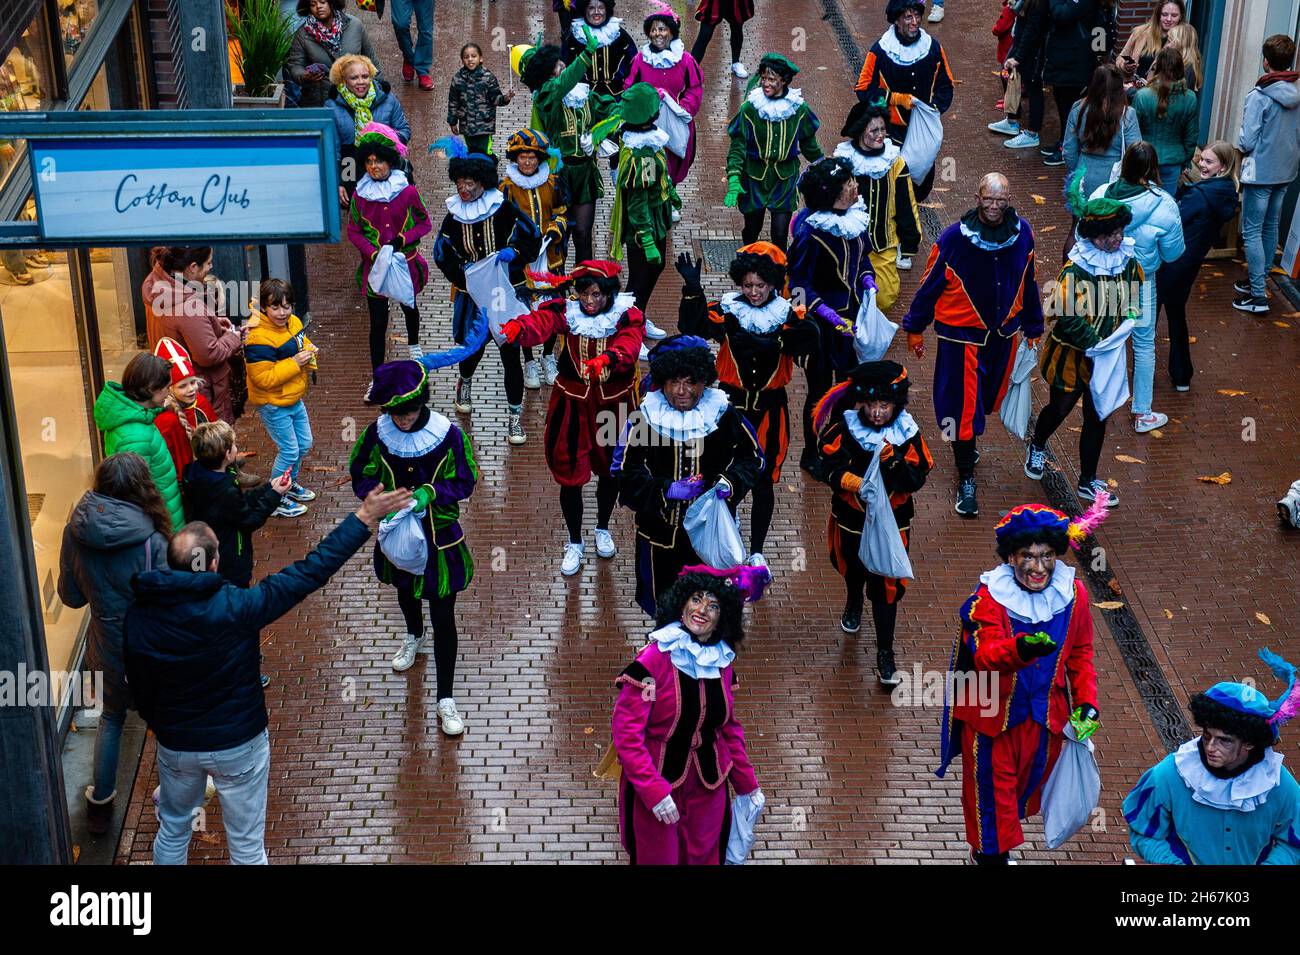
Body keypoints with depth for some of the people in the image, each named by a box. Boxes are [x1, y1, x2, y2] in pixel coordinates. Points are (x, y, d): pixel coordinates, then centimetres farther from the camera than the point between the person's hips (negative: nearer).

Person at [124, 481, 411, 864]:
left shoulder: (138, 617, -16)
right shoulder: (233, 607, -29)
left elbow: (139, 689, -1)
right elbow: (307, 574, -27)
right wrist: (363, 519, -23)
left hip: (175, 745, 4)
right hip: (238, 745, -4)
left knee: (172, 832, 26)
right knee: (247, 845, 15)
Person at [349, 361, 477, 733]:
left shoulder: (447, 434, -22)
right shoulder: (377, 434, -16)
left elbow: (464, 482, -13)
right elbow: (361, 476, -5)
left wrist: (429, 494, -30)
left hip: (439, 537, -3)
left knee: (444, 617, -1)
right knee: (405, 590, 32)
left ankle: (445, 700, 10)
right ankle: (413, 636, 66)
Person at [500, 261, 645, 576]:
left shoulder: (626, 316, -14)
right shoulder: (567, 311, -13)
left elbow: (629, 344, -35)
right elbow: (540, 322, -34)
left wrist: (608, 358, -57)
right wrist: (517, 328, -58)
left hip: (613, 403, 0)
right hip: (573, 403, 0)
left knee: (609, 470, 19)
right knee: (570, 474, 5)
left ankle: (603, 529, 46)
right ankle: (575, 543, 26)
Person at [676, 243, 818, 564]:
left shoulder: (787, 315, -4)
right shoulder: (727, 310, -4)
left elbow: (810, 341, -20)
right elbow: (692, 327, -19)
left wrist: (772, 343, -32)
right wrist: (692, 288, -30)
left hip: (770, 409, 1)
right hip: (731, 403, 0)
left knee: (764, 481, 10)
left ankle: (757, 552, 24)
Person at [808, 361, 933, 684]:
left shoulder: (907, 433, -14)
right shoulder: (844, 429, -17)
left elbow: (917, 479, -16)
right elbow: (830, 468, -19)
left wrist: (896, 462, -35)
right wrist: (857, 483, -36)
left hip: (892, 522, -1)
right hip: (851, 520, 1)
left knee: (887, 587, 2)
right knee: (853, 569, 28)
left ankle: (885, 653, 14)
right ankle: (853, 602, 63)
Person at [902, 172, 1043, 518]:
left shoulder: (1022, 233, -8)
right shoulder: (954, 237, -20)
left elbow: (1029, 282, 7)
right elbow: (930, 283, -7)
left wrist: (1033, 327, 16)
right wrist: (915, 328, 2)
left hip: (1004, 333, 4)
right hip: (961, 334, -4)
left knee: (986, 399, 20)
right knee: (963, 405, 0)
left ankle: (967, 442, 48)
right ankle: (966, 478, 13)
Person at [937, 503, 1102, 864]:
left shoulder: (1073, 594, -9)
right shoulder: (988, 598, -22)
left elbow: (1080, 653, 7)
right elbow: (985, 655, -36)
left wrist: (1086, 700, -1)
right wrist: (1019, 649, -56)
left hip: (1045, 715, 4)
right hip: (991, 713, -4)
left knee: (1028, 783, 23)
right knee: (993, 786, 9)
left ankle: (1004, 839, 49)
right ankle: (990, 852, 33)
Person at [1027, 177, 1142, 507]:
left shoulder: (1128, 260, -4)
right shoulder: (1076, 268, -24)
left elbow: (1132, 296, 14)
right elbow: (1067, 316, -26)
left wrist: (1131, 315, -6)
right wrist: (1094, 344, -26)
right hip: (1072, 353, -5)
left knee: (1097, 417, 12)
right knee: (1060, 408, 16)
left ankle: (1088, 480, 26)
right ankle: (1037, 447, 48)